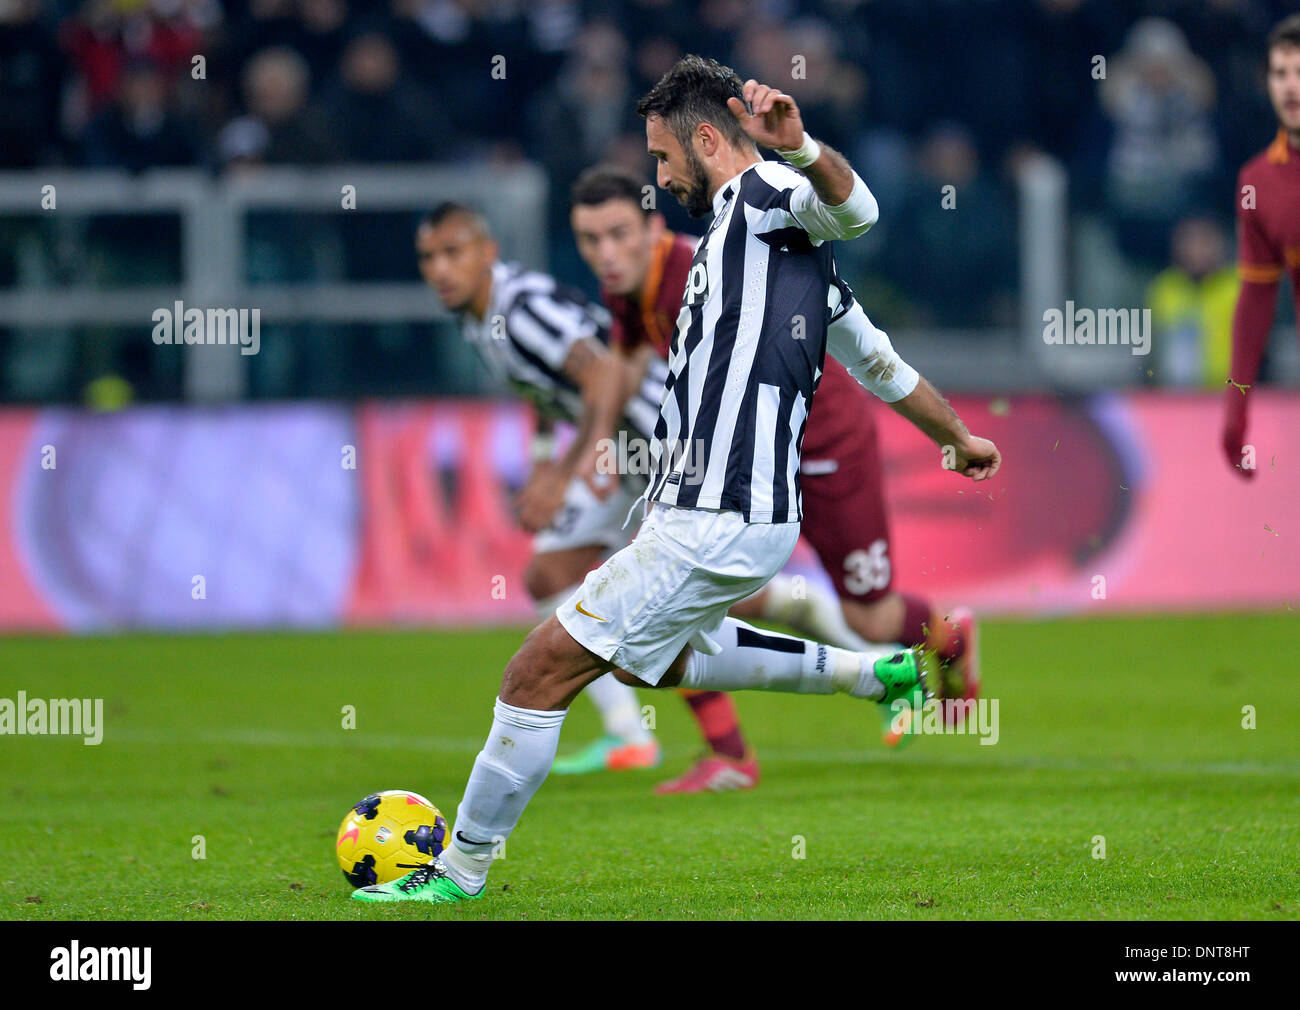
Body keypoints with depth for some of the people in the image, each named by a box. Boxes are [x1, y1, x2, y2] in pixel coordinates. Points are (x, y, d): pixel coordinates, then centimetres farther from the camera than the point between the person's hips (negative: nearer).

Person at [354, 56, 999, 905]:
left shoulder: (761, 199, -10)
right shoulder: (783, 245, 19)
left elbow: (855, 209, -33)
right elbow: (876, 359, 29)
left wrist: (797, 147, -53)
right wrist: (957, 437, 43)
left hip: (712, 530, -10)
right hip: (755, 515, 10)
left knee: (540, 673, -5)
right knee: (648, 657, 33)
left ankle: (460, 869, 5)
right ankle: (872, 674, 29)